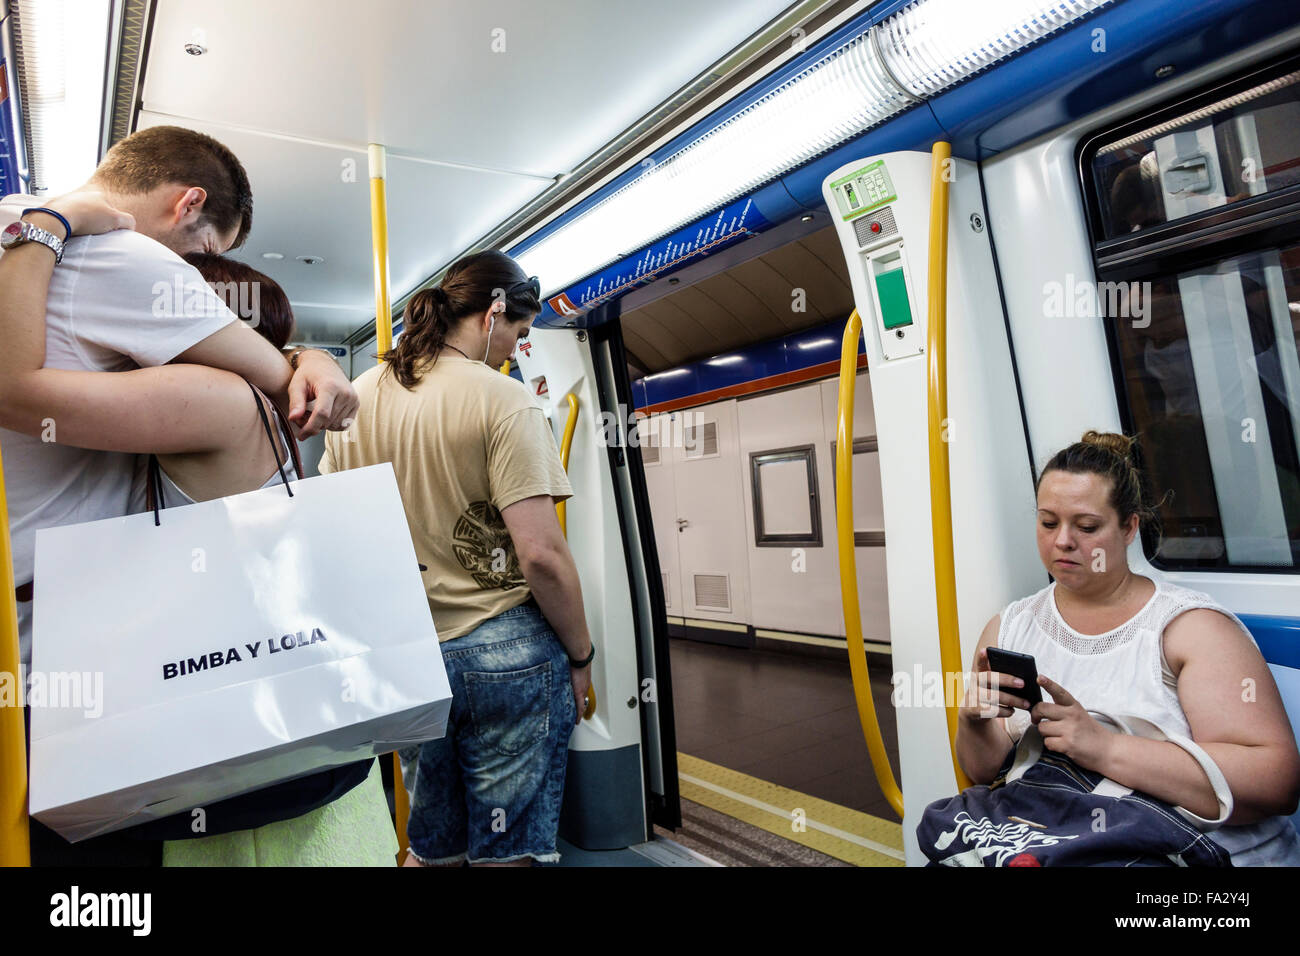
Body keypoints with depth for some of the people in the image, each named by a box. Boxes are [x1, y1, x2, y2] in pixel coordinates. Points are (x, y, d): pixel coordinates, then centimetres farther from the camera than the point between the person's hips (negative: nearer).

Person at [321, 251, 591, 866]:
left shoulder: (356, 398, 4)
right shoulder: (503, 400, -14)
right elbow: (541, 552, -20)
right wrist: (581, 658, -6)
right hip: (505, 654, -5)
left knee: (428, 849, 24)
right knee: (507, 850, 11)